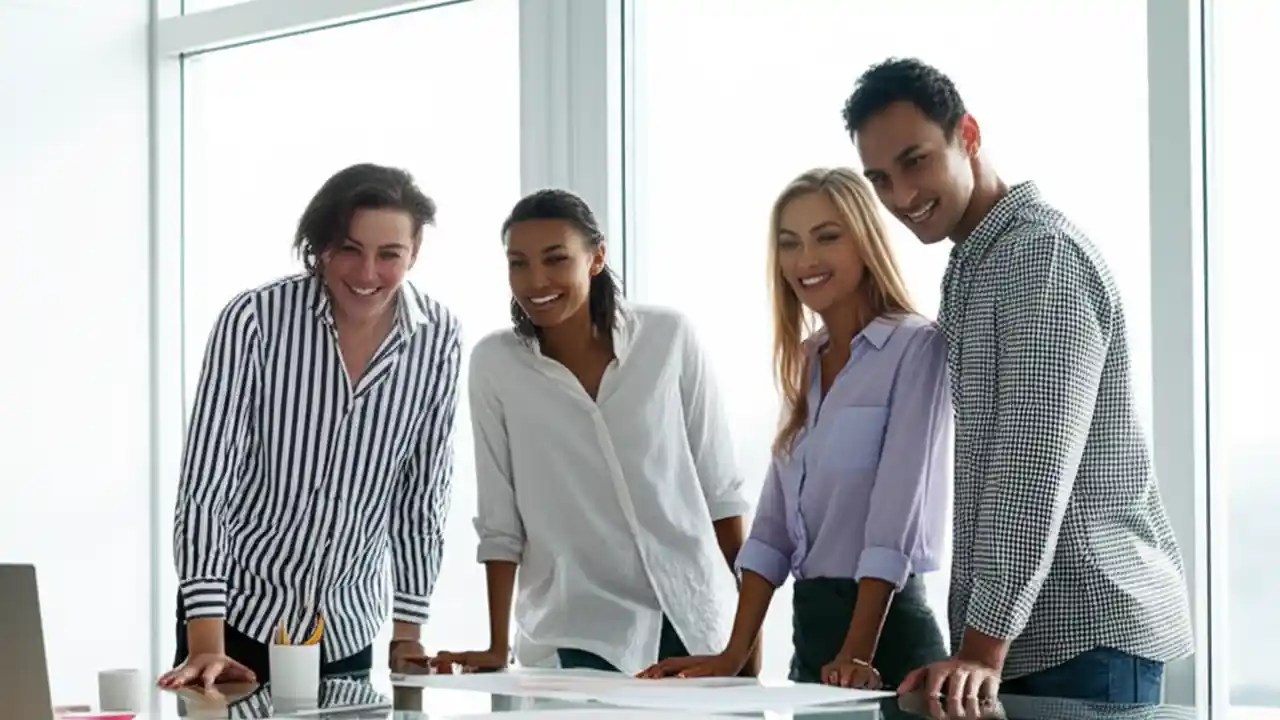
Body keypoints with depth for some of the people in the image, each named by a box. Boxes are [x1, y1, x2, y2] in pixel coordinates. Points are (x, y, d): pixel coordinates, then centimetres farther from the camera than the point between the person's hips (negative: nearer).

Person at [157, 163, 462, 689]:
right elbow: (205, 482, -18)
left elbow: (422, 494, 1)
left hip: (348, 630, 3)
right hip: (238, 613, -3)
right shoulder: (256, 319, -18)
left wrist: (408, 635, 2)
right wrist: (206, 646, -23)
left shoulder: (438, 340, -9)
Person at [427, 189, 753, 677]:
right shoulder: (495, 362, -5)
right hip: (577, 635, -1)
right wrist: (499, 649, -1)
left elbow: (720, 489, 3)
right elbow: (500, 524, -1)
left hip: (695, 620, 1)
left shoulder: (668, 338, -4)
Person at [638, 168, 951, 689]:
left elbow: (898, 519, -17)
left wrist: (857, 655, -23)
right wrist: (734, 656, 3)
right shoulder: (804, 362, 11)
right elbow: (773, 526, 9)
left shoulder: (916, 347, -10)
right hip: (810, 629, 7)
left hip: (885, 632, -6)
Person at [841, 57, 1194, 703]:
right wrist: (979, 641, 12)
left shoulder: (1042, 251, -14)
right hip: (1028, 632, 9)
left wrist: (984, 646, -25)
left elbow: (1037, 464, -22)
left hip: (1090, 630, -9)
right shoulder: (972, 266, 17)